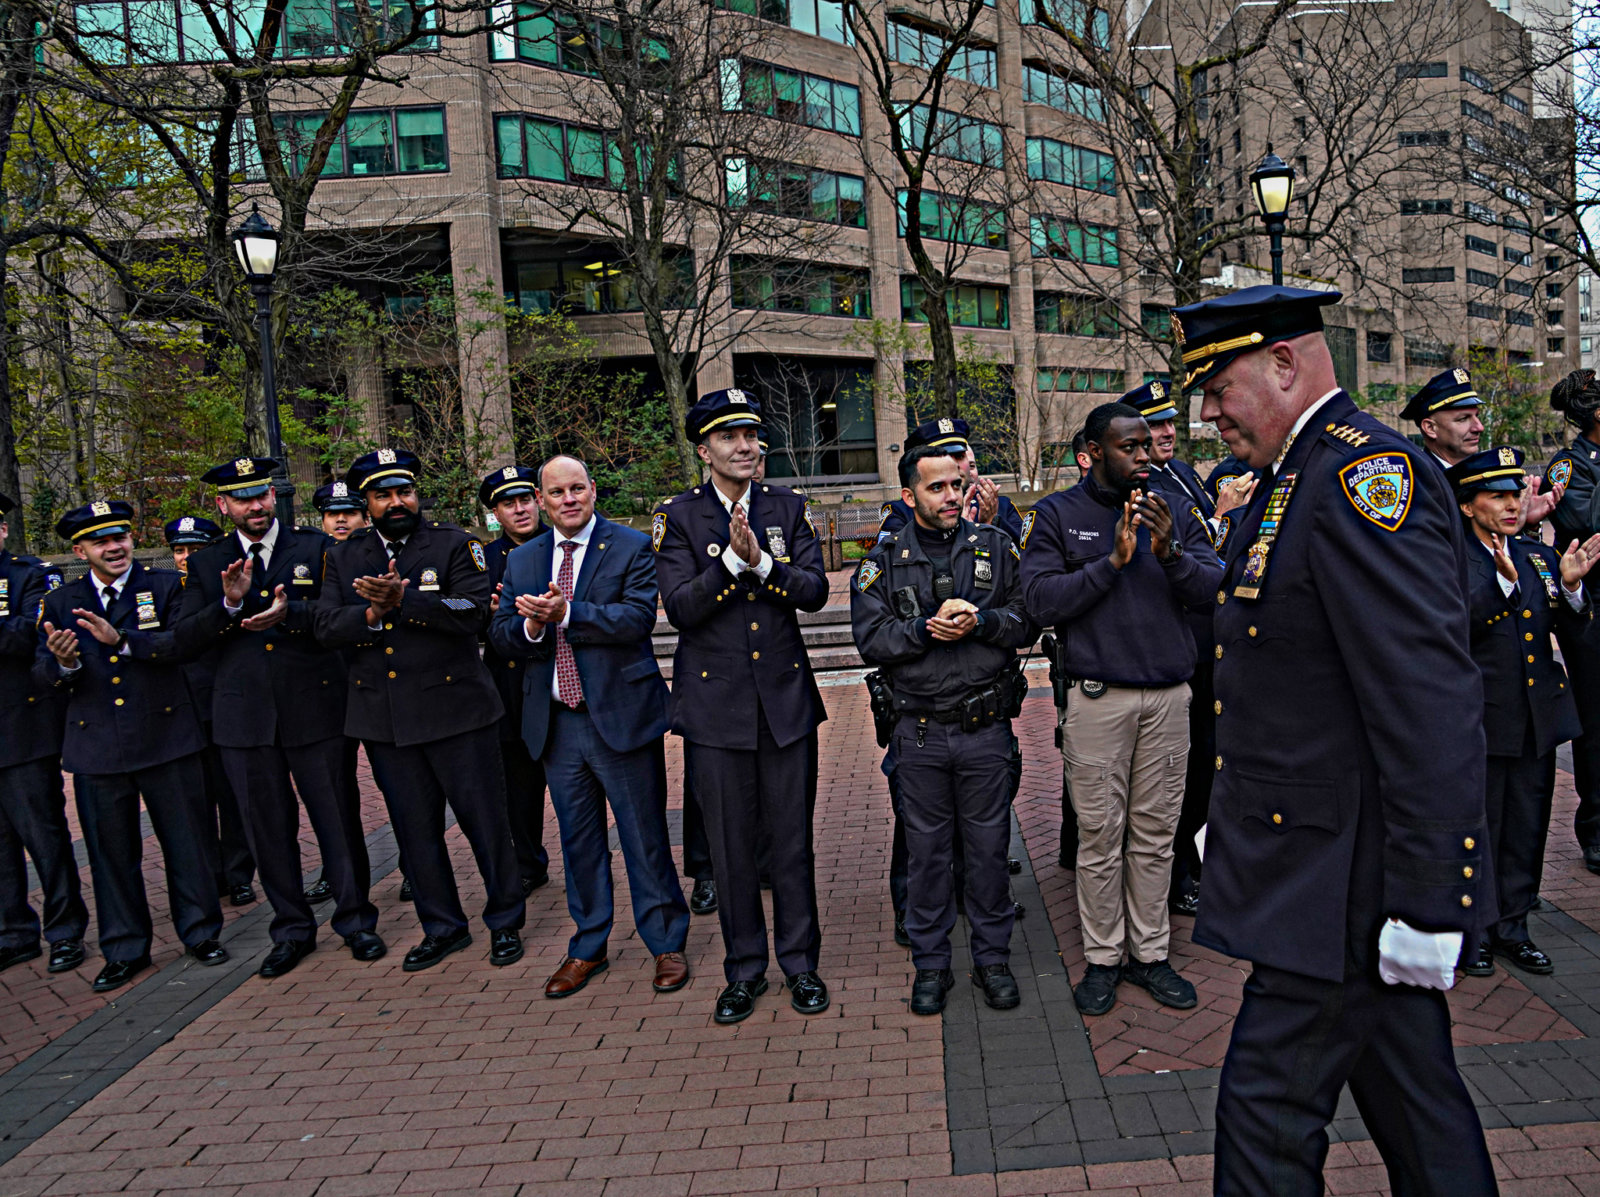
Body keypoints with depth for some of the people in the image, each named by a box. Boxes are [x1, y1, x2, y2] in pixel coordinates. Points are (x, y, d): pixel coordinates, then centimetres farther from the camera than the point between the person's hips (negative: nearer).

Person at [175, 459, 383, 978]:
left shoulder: (315, 547, 4)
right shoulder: (206, 564, 10)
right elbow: (183, 635, 1)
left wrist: (291, 612, -22)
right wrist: (228, 603, -15)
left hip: (314, 707, -2)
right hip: (244, 716, 2)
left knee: (336, 817, 3)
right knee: (268, 826, 9)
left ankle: (356, 920, 19)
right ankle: (292, 930, 24)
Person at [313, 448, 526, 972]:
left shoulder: (455, 545, 0)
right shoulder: (343, 557, 11)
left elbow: (472, 612, -14)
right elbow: (325, 625, -1)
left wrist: (402, 599, -23)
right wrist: (372, 614, -19)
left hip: (455, 710, -3)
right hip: (383, 717, 4)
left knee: (485, 820, 4)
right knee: (415, 829, 12)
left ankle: (504, 922, 21)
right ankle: (442, 926, 28)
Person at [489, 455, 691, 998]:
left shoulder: (632, 547, -3)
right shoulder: (521, 560, 12)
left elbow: (638, 619, -17)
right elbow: (501, 634, 6)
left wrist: (566, 614, -25)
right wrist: (531, 626, -16)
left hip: (622, 716, -4)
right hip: (556, 723, 5)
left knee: (645, 837, 4)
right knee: (578, 840, 16)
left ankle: (666, 945, 21)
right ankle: (588, 947, 31)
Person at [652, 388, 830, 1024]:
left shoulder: (788, 507, 6)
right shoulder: (678, 515, -1)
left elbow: (815, 591, -3)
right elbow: (679, 608, -11)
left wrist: (762, 563, -18)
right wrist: (731, 560, -22)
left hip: (786, 693, 2)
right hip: (715, 700, -1)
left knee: (793, 838, 8)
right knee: (730, 844, 7)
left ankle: (800, 961, 25)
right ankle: (744, 968, 24)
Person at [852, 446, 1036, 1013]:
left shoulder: (996, 547, 5)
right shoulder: (884, 561, 2)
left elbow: (1027, 622, 0)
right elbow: (871, 640, -6)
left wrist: (979, 621, -17)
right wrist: (928, 628, -18)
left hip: (986, 727, 1)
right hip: (920, 731, 0)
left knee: (989, 845, 9)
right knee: (926, 848, 9)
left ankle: (992, 957, 26)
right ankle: (931, 963, 25)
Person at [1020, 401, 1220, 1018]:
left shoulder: (1174, 511, 11)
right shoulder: (1058, 515, 1)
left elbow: (1212, 586, 0)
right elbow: (1040, 600, -11)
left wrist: (1170, 554, -17)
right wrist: (1113, 560, -16)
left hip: (1169, 695, 3)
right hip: (1099, 698, -3)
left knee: (1155, 833, 9)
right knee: (1100, 833, 2)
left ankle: (1149, 952, 23)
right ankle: (1102, 957, 17)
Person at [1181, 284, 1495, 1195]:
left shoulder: (1369, 472, -19)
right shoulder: (1299, 478, 13)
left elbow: (1434, 707, -24)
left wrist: (1427, 901, -22)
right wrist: (1234, 821, 22)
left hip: (1344, 879, -10)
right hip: (1322, 853, 10)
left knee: (1269, 1111, 1)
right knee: (1413, 1096, 21)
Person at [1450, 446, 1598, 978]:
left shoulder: (1541, 557, 11)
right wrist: (1504, 581, -31)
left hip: (1539, 716, 6)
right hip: (1481, 719, -5)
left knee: (1527, 830, 13)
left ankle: (1512, 926, 26)